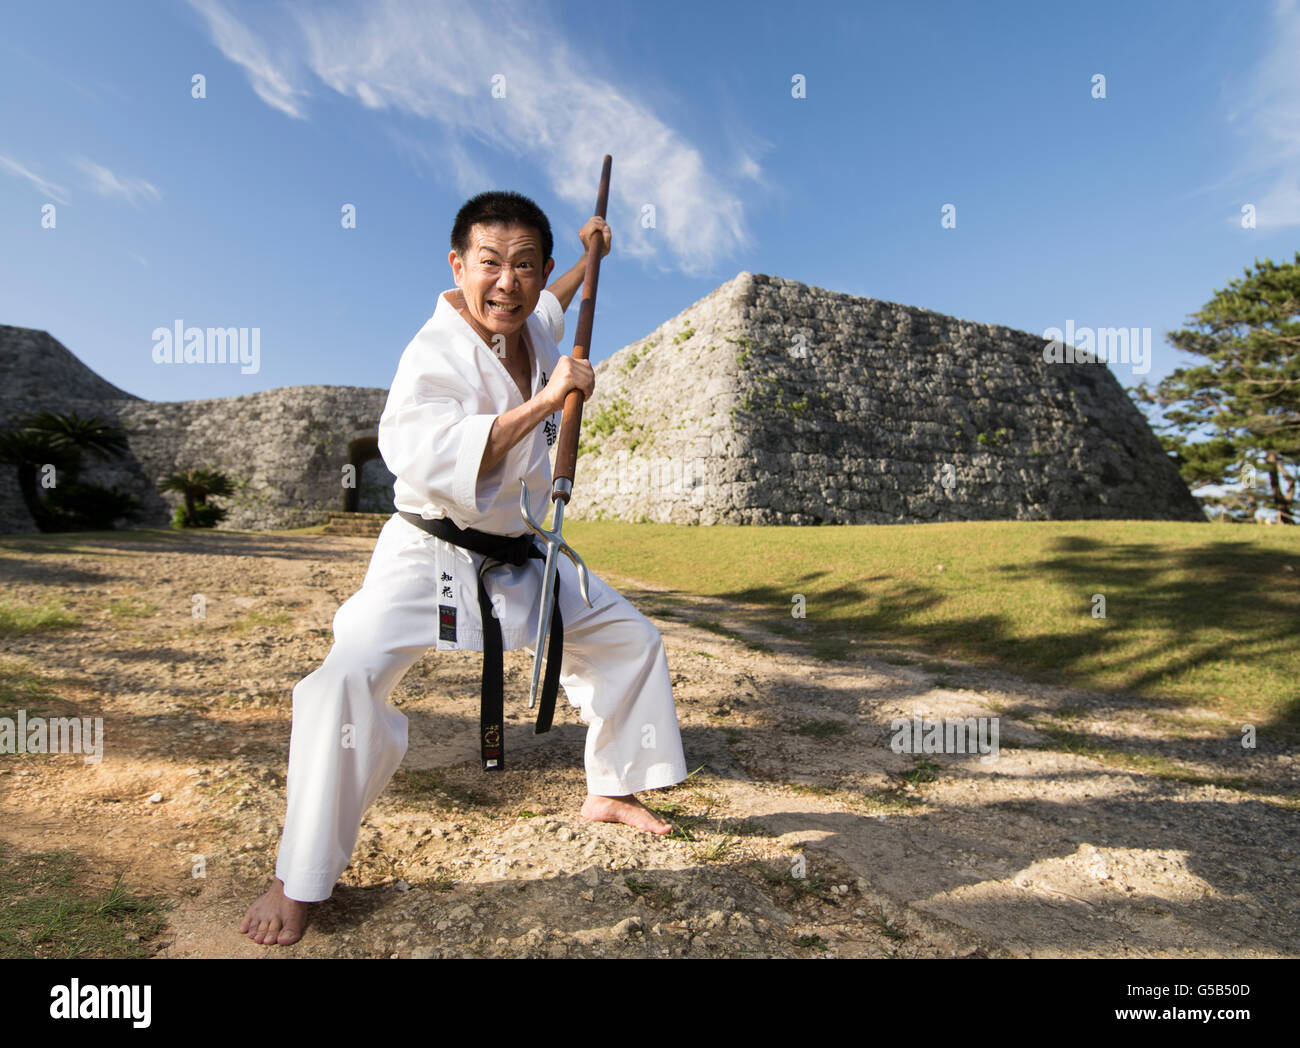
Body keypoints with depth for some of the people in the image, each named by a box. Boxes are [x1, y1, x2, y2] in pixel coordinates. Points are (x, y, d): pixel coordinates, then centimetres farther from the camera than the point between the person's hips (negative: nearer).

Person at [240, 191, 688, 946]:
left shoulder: (530, 331, 2)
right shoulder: (439, 354, -22)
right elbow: (427, 458, -41)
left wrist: (587, 260, 25)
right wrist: (545, 401, -38)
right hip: (432, 555, -7)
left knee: (632, 639, 13)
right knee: (351, 677, -29)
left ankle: (610, 793, 30)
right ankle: (301, 880, -6)